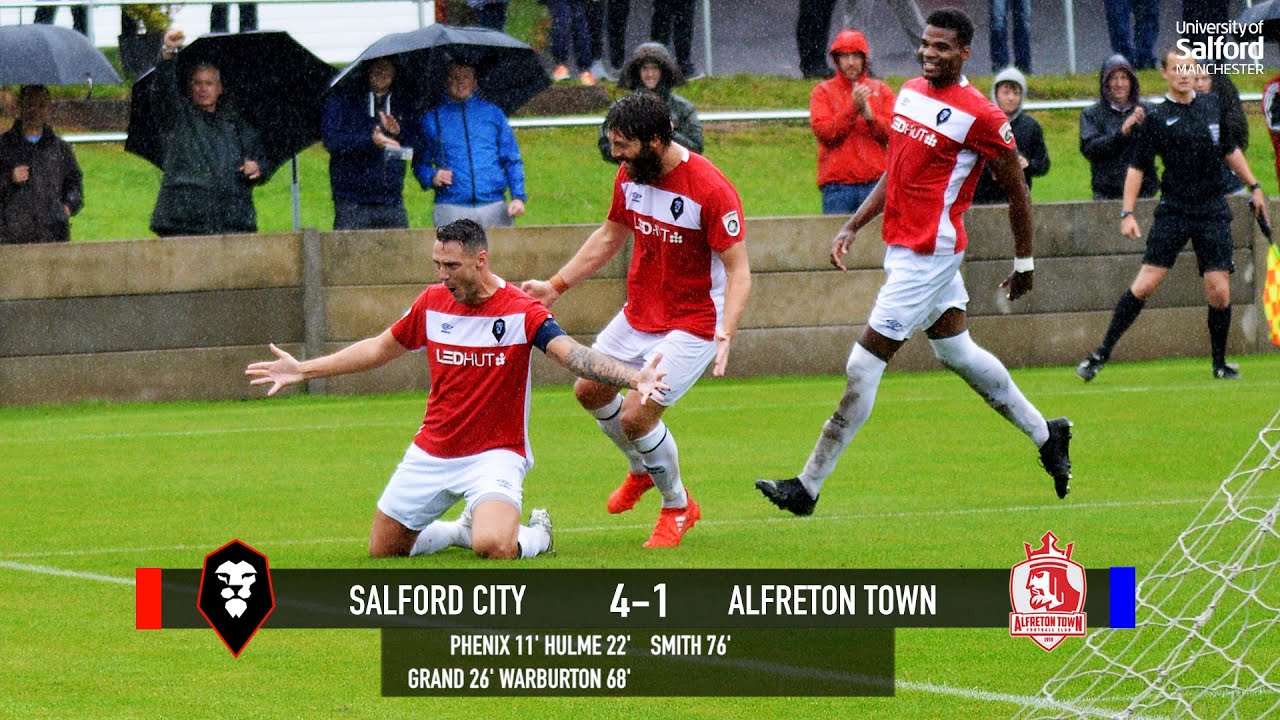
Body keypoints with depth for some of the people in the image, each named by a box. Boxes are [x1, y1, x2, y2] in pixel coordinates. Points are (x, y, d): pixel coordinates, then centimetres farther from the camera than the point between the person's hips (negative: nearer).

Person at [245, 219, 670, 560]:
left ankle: (535, 535, 6)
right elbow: (380, 349, 17)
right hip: (431, 453, 6)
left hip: (495, 454, -6)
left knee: (493, 548, -32)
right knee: (382, 551, 9)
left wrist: (633, 378, -43)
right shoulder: (432, 303, 2)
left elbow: (572, 354, -25)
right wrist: (302, 371, 19)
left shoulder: (520, 311, -14)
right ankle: (465, 529, 34)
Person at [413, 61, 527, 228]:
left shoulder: (493, 112, 14)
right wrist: (431, 178, -7)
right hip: (451, 207, -1)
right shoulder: (432, 118, 12)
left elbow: (512, 160, 13)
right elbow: (420, 163, 15)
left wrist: (518, 197, 1)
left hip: (494, 208, 1)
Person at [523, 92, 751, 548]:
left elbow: (738, 271, -23)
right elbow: (609, 237, 16)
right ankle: (641, 470, 42)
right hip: (638, 317, 8)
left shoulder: (711, 189, -25)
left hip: (691, 325, -8)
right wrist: (557, 285, 12)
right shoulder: (630, 177, -2)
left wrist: (725, 336, -36)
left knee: (636, 417, -13)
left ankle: (678, 508, 13)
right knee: (590, 392, 14)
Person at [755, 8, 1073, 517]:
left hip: (928, 255, -9)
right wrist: (853, 227, 13)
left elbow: (1016, 191, -6)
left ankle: (807, 487, -5)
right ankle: (1046, 434, 37)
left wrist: (1025, 262, 0)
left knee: (864, 365, -8)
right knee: (956, 351, 20)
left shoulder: (980, 116, -15)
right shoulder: (910, 93, 9)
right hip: (901, 246, 9)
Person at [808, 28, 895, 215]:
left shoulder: (881, 90, 13)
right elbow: (823, 132, -5)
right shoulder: (823, 92, 9)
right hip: (838, 183, -1)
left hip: (875, 181, 1)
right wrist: (852, 108, -13)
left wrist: (867, 113, -11)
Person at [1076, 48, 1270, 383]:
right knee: (1146, 282, -11)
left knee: (1219, 292, -4)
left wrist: (1254, 186, 21)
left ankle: (1220, 364, 13)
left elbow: (1230, 150, 22)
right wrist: (1127, 213, -8)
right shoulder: (1157, 119, -3)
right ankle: (1102, 352, -4)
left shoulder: (1213, 106, 9)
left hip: (1213, 211, 3)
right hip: (1174, 211, -3)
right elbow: (1137, 167, -1)